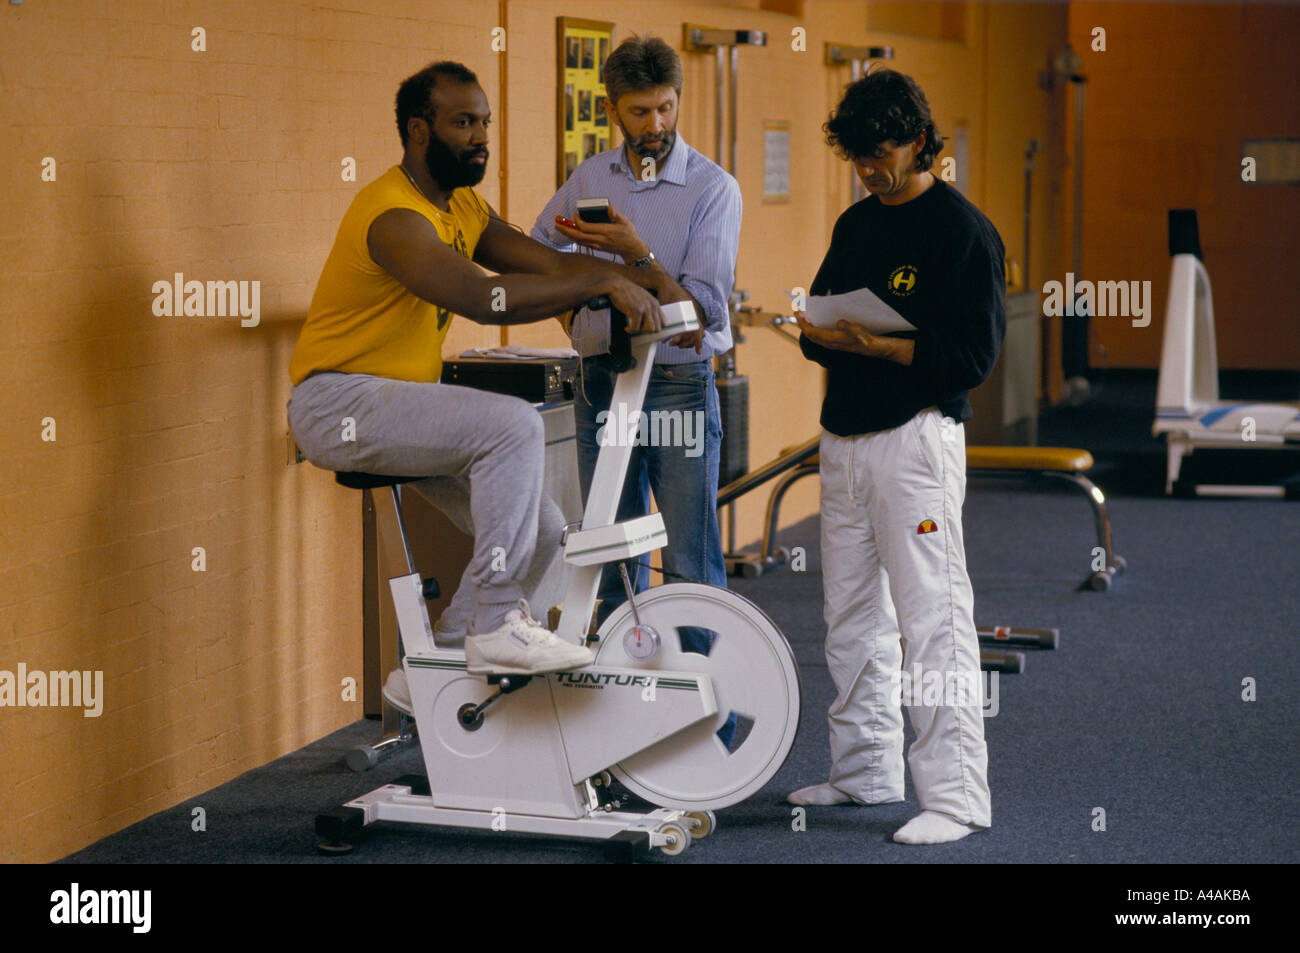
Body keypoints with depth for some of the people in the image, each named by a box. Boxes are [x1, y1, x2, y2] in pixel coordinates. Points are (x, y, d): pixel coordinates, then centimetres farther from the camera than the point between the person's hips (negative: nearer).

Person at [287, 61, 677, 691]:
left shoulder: (462, 206, 12)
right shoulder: (394, 216, -19)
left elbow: (551, 265, 5)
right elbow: (485, 298, -34)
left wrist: (656, 286, -10)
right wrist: (605, 283, -32)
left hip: (398, 403, 10)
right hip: (338, 405, -10)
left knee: (541, 530, 2)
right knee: (513, 424, -29)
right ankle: (497, 626, -25)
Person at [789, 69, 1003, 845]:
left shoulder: (963, 230, -8)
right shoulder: (855, 225, 16)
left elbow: (974, 356, -13)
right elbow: (822, 319, 18)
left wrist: (877, 345, -21)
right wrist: (817, 333, -5)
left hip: (915, 439, -8)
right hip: (844, 437, 8)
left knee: (931, 617, -8)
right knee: (852, 618, 13)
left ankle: (956, 794, -6)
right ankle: (866, 772, 24)